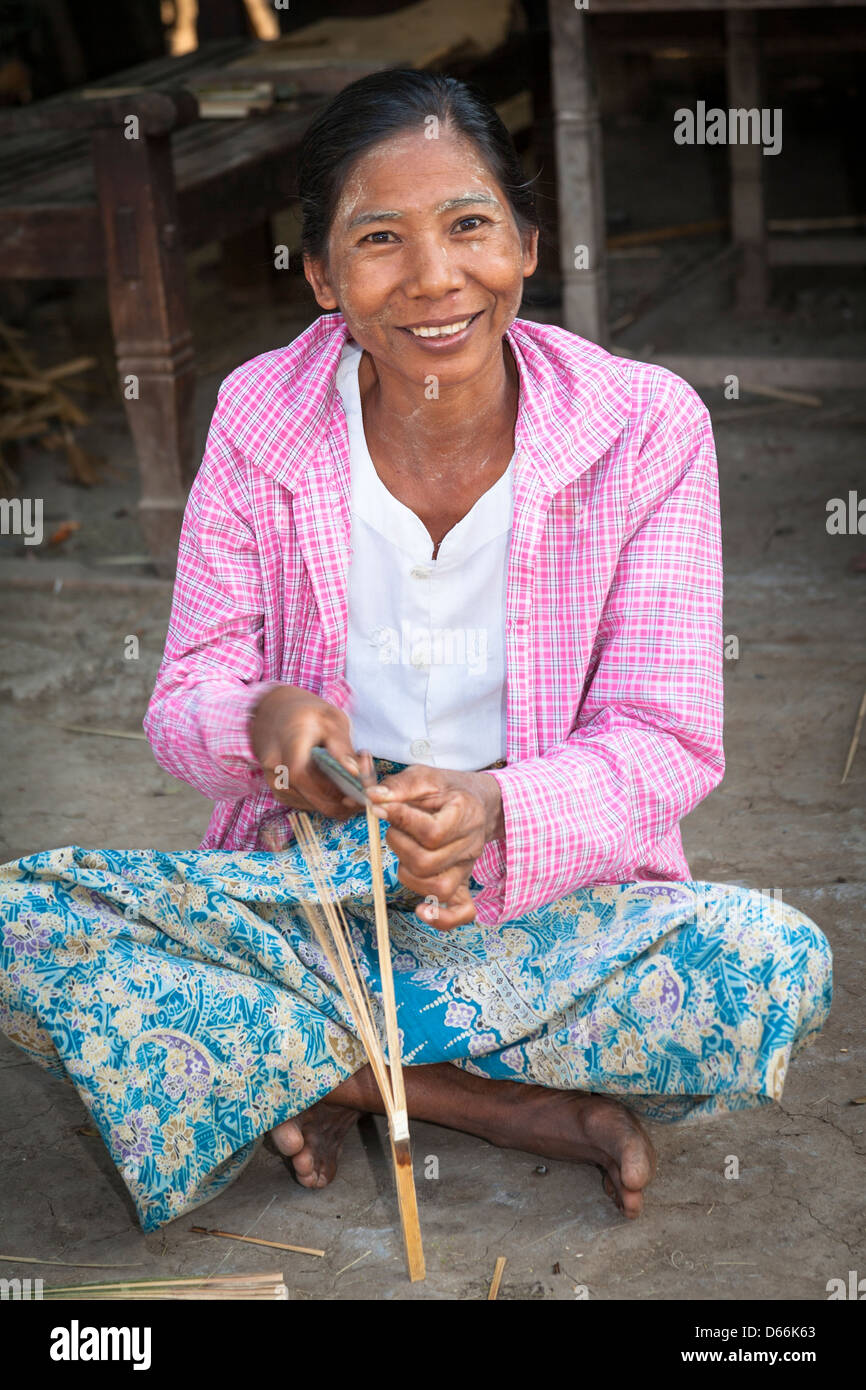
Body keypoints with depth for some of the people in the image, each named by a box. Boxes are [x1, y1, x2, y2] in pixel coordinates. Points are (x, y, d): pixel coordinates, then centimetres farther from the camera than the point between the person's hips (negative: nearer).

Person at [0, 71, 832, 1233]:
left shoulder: (644, 426, -10)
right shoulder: (260, 418, -6)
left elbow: (669, 741, -10)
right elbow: (184, 705, -3)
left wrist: (495, 813, -32)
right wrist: (263, 723, -29)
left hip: (548, 902, -1)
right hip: (302, 891, 1)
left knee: (784, 965, -30)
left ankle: (316, 1073, -16)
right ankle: (519, 1104, -18)